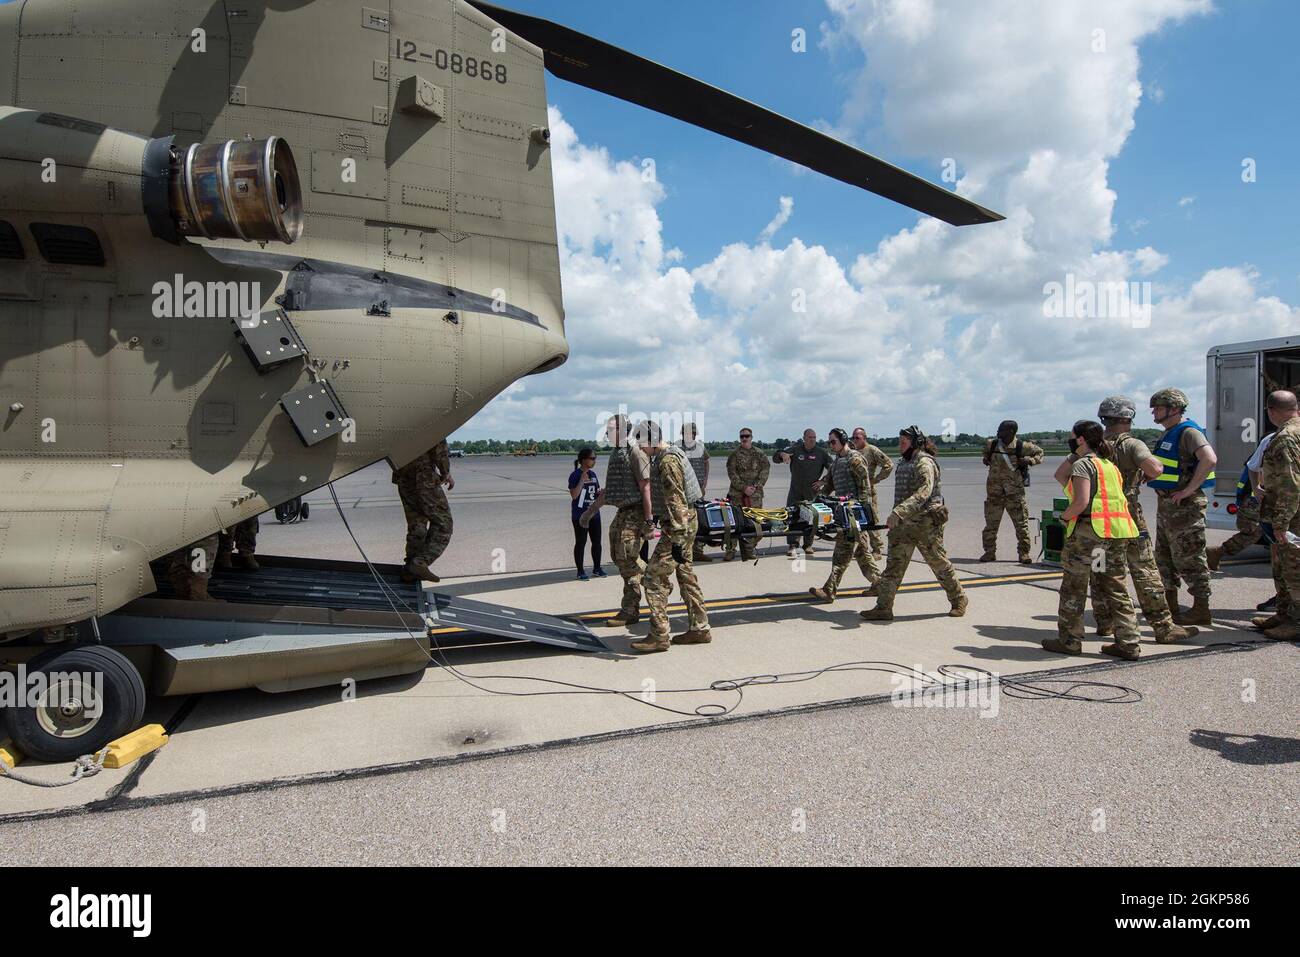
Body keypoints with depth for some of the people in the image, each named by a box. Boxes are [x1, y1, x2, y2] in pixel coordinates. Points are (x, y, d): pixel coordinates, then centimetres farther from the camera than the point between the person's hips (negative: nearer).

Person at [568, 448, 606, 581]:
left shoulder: (593, 474, 10)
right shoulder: (575, 475, -11)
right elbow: (574, 495, -19)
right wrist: (582, 480, -23)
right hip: (580, 515, -7)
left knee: (596, 541, 11)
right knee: (580, 543, 0)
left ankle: (597, 568, 23)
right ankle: (580, 571, 8)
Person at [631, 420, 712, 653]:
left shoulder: (668, 461, -18)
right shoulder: (664, 456, 15)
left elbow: (676, 501, -24)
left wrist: (677, 539, -27)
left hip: (679, 526, -11)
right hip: (685, 523, 11)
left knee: (655, 576, -8)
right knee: (686, 574, 15)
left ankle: (659, 636, -5)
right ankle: (699, 628, 23)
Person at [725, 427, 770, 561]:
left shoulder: (759, 455, 11)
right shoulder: (734, 455, 7)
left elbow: (764, 471, 5)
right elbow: (732, 473, -1)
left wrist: (755, 486, -9)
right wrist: (743, 487, -11)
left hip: (755, 494, 1)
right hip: (737, 493, -1)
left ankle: (749, 551, 10)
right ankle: (730, 550, -2)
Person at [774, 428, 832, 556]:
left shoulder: (822, 453, 1)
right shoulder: (795, 449, 0)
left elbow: (832, 469, 7)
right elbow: (775, 457, 0)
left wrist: (823, 481, -3)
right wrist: (782, 454, -22)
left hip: (812, 491, 0)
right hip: (795, 490, 0)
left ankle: (808, 545, 14)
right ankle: (792, 545, -4)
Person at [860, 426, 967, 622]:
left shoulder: (924, 463, -15)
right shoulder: (903, 462, 13)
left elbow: (923, 493, -29)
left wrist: (899, 512, -37)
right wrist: (897, 515, 19)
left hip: (926, 524, -8)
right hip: (904, 524, 8)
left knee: (940, 564, 7)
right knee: (893, 566, 2)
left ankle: (959, 600, 26)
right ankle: (884, 608, 3)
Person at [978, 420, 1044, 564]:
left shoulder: (1022, 446, -5)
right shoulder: (991, 444, 3)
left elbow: (1039, 452, 10)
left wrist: (1030, 461, -7)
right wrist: (986, 459, 6)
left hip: (1015, 492, -2)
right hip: (994, 492, 2)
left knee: (1021, 525, 2)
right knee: (991, 525, 6)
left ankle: (1024, 553, 13)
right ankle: (989, 552, 16)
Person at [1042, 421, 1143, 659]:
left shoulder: (1082, 464, -8)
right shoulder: (1110, 466, 17)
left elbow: (1082, 501, -19)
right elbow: (1121, 500, 16)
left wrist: (1064, 516, -2)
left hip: (1089, 531, -8)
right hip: (1116, 533, 8)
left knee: (1074, 586, 4)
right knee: (1116, 588, 12)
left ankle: (1069, 641, 11)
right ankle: (1128, 643, 11)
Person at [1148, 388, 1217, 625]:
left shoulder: (1188, 432, -15)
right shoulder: (1169, 434, 16)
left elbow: (1209, 459, -31)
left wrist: (1189, 490, -26)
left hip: (1184, 506, -10)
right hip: (1166, 504, 10)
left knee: (1189, 558, -3)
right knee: (1165, 557, 16)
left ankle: (1201, 610, 6)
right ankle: (1170, 606, 27)